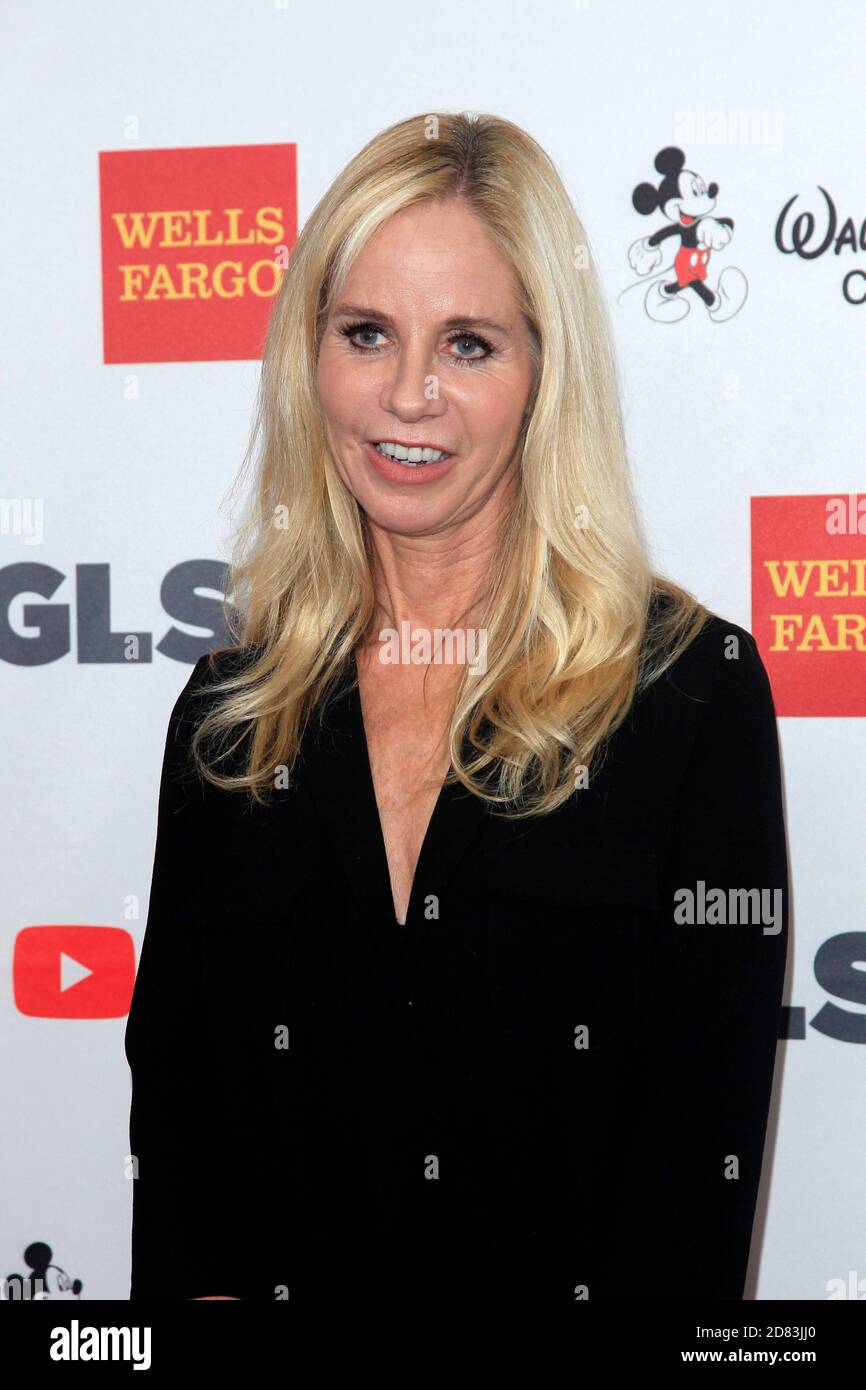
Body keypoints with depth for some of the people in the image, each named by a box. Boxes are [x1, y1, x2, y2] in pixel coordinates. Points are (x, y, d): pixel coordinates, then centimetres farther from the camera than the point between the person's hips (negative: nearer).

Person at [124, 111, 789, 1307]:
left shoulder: (695, 691, -4)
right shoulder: (228, 712, 5)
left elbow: (708, 1129, -7)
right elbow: (172, 1100, 6)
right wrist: (196, 1288, -8)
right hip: (286, 1278, 2)